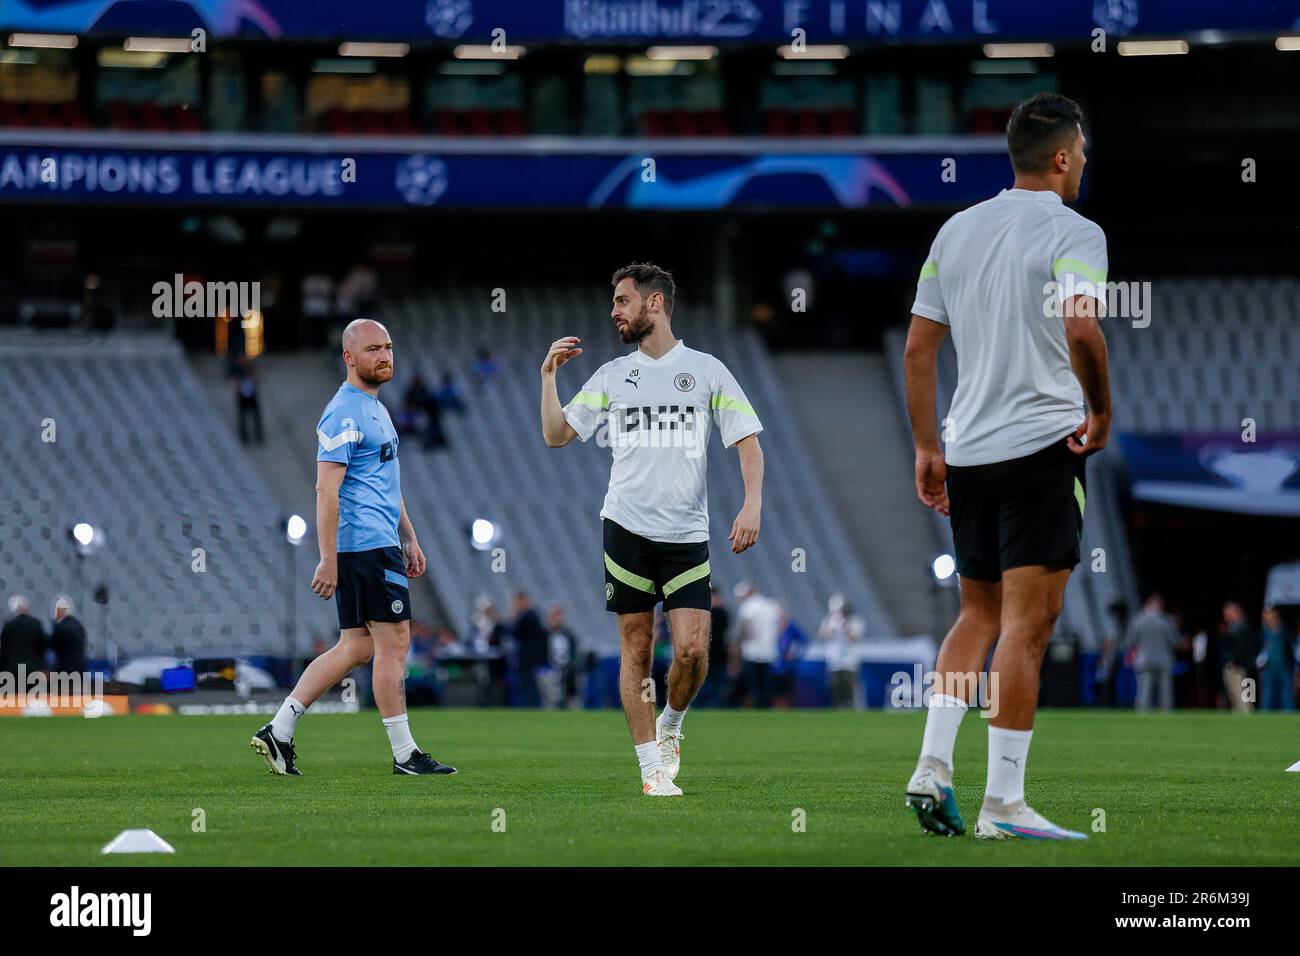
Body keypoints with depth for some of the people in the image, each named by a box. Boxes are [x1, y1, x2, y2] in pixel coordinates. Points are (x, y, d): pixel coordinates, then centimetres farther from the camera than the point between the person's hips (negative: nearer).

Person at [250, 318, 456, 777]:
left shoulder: (374, 408, 19)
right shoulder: (345, 413, -13)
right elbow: (327, 489, -18)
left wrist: (409, 537, 25)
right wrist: (327, 560, -22)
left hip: (382, 540, 10)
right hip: (367, 545, -10)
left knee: (356, 646, 9)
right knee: (394, 643, -5)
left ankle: (279, 731, 8)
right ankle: (404, 753, 0)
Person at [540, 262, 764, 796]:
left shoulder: (706, 370, 5)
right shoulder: (611, 376, 10)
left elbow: (747, 441, 4)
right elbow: (556, 434, 11)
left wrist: (752, 505, -9)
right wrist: (548, 375, 0)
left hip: (687, 533, -1)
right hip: (627, 527, 1)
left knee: (692, 649, -11)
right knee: (636, 650, -1)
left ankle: (669, 726, 18)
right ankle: (652, 766, 5)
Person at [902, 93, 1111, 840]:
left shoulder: (957, 230, 11)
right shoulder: (1073, 233, -8)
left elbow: (918, 348, 11)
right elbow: (1082, 331, -25)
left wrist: (928, 448, 17)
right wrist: (1103, 414, -10)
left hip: (967, 449, 6)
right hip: (1044, 442, -6)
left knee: (978, 615, 19)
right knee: (1027, 625, -3)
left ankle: (933, 763, 5)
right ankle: (1003, 802, -5)